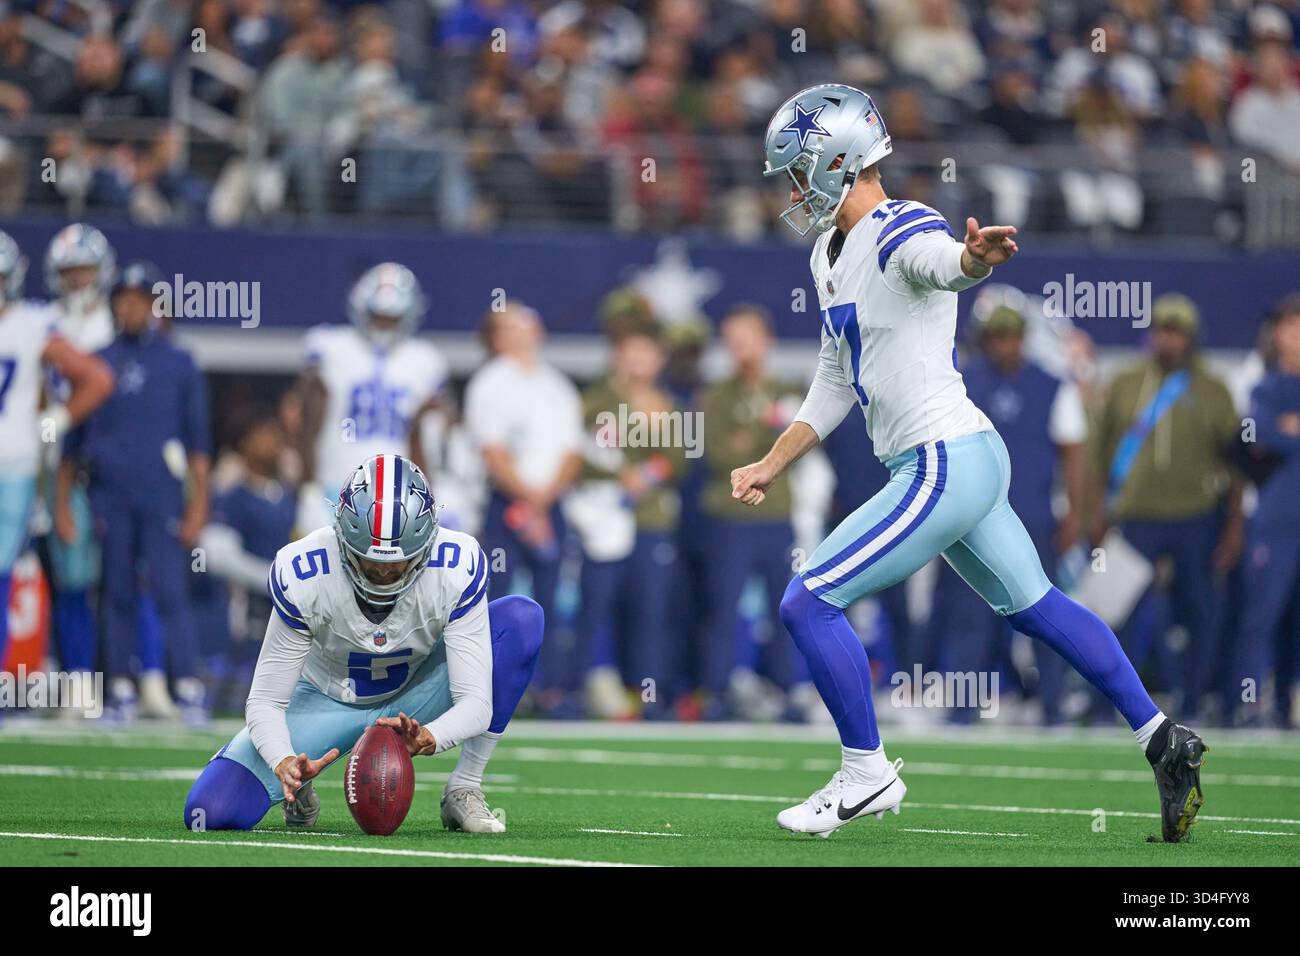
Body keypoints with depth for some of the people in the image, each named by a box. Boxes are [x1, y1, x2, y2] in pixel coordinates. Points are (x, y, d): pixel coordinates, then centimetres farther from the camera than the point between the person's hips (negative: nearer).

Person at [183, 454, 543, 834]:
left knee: (522, 618, -26)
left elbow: (475, 703, -29)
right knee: (212, 811, -23)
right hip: (327, 699, -1)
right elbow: (265, 702, -22)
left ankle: (464, 791, -15)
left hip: (415, 697, 1)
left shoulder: (457, 570, -29)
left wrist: (429, 737, -52)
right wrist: (284, 762, -44)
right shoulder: (302, 577, -30)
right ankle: (298, 784, 14)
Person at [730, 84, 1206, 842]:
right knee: (1036, 607, 18)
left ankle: (867, 774, 2)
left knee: (809, 603, -9)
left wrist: (974, 259, -65)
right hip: (966, 464, 10)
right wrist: (773, 466, 21)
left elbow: (945, 264, -42)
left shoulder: (902, 232, -16)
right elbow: (836, 385, 25)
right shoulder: (832, 252, 15)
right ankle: (1163, 740, 24)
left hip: (944, 464, -10)